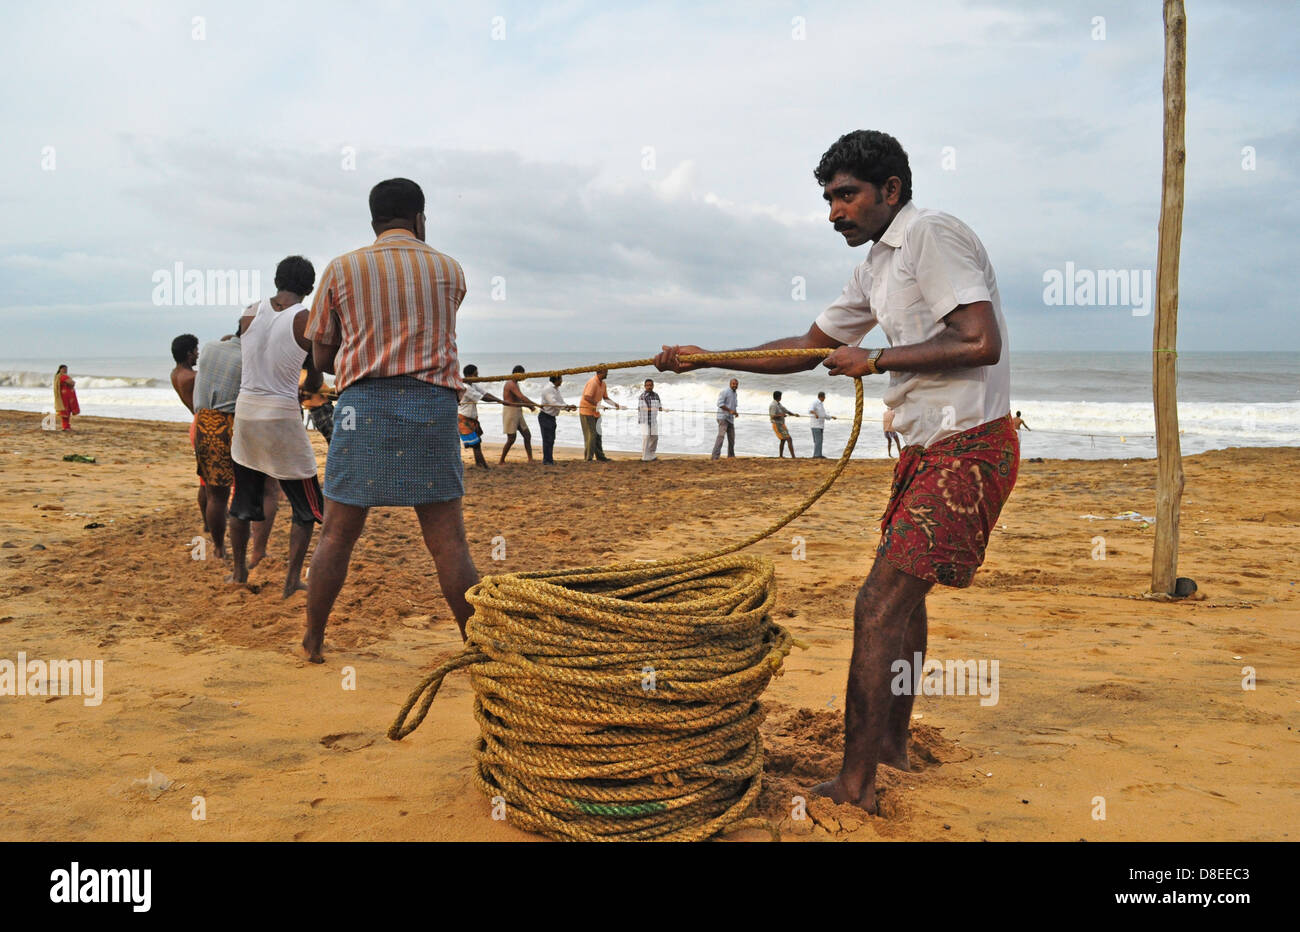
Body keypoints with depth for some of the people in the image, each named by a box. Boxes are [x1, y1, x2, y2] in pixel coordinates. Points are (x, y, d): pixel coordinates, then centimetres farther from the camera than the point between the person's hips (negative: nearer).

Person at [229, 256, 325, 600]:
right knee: (307, 506, 9)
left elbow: (245, 364, 10)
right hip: (282, 417, -5)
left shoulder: (251, 312, 3)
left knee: (244, 499, 20)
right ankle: (292, 579, 6)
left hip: (246, 410, 5)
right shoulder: (307, 320, -9)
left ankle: (239, 571, 29)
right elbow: (315, 381, 0)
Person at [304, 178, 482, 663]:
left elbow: (322, 356, 12)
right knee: (448, 539, 2)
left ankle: (313, 641, 18)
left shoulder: (341, 269, 7)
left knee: (336, 534, 11)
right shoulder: (449, 269, 8)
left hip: (364, 405, 0)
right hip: (432, 408, 0)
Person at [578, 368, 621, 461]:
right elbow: (587, 397, -30)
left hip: (595, 412, 9)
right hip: (586, 411, -9)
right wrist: (597, 404, -37)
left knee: (597, 435, 13)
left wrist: (616, 405, 7)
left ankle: (600, 456, 21)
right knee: (590, 435, -9)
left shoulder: (603, 384, 8)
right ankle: (588, 458, -4)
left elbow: (606, 398, 16)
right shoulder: (592, 382, -21)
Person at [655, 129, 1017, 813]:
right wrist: (705, 358, 17)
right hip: (931, 447, 10)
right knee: (902, 590, 19)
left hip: (968, 448, -10)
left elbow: (981, 343, -24)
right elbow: (808, 348, 22)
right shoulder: (877, 266, 16)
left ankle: (854, 783, -7)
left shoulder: (931, 234, -13)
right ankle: (892, 741, 36)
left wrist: (875, 360, -15)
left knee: (879, 603, -13)